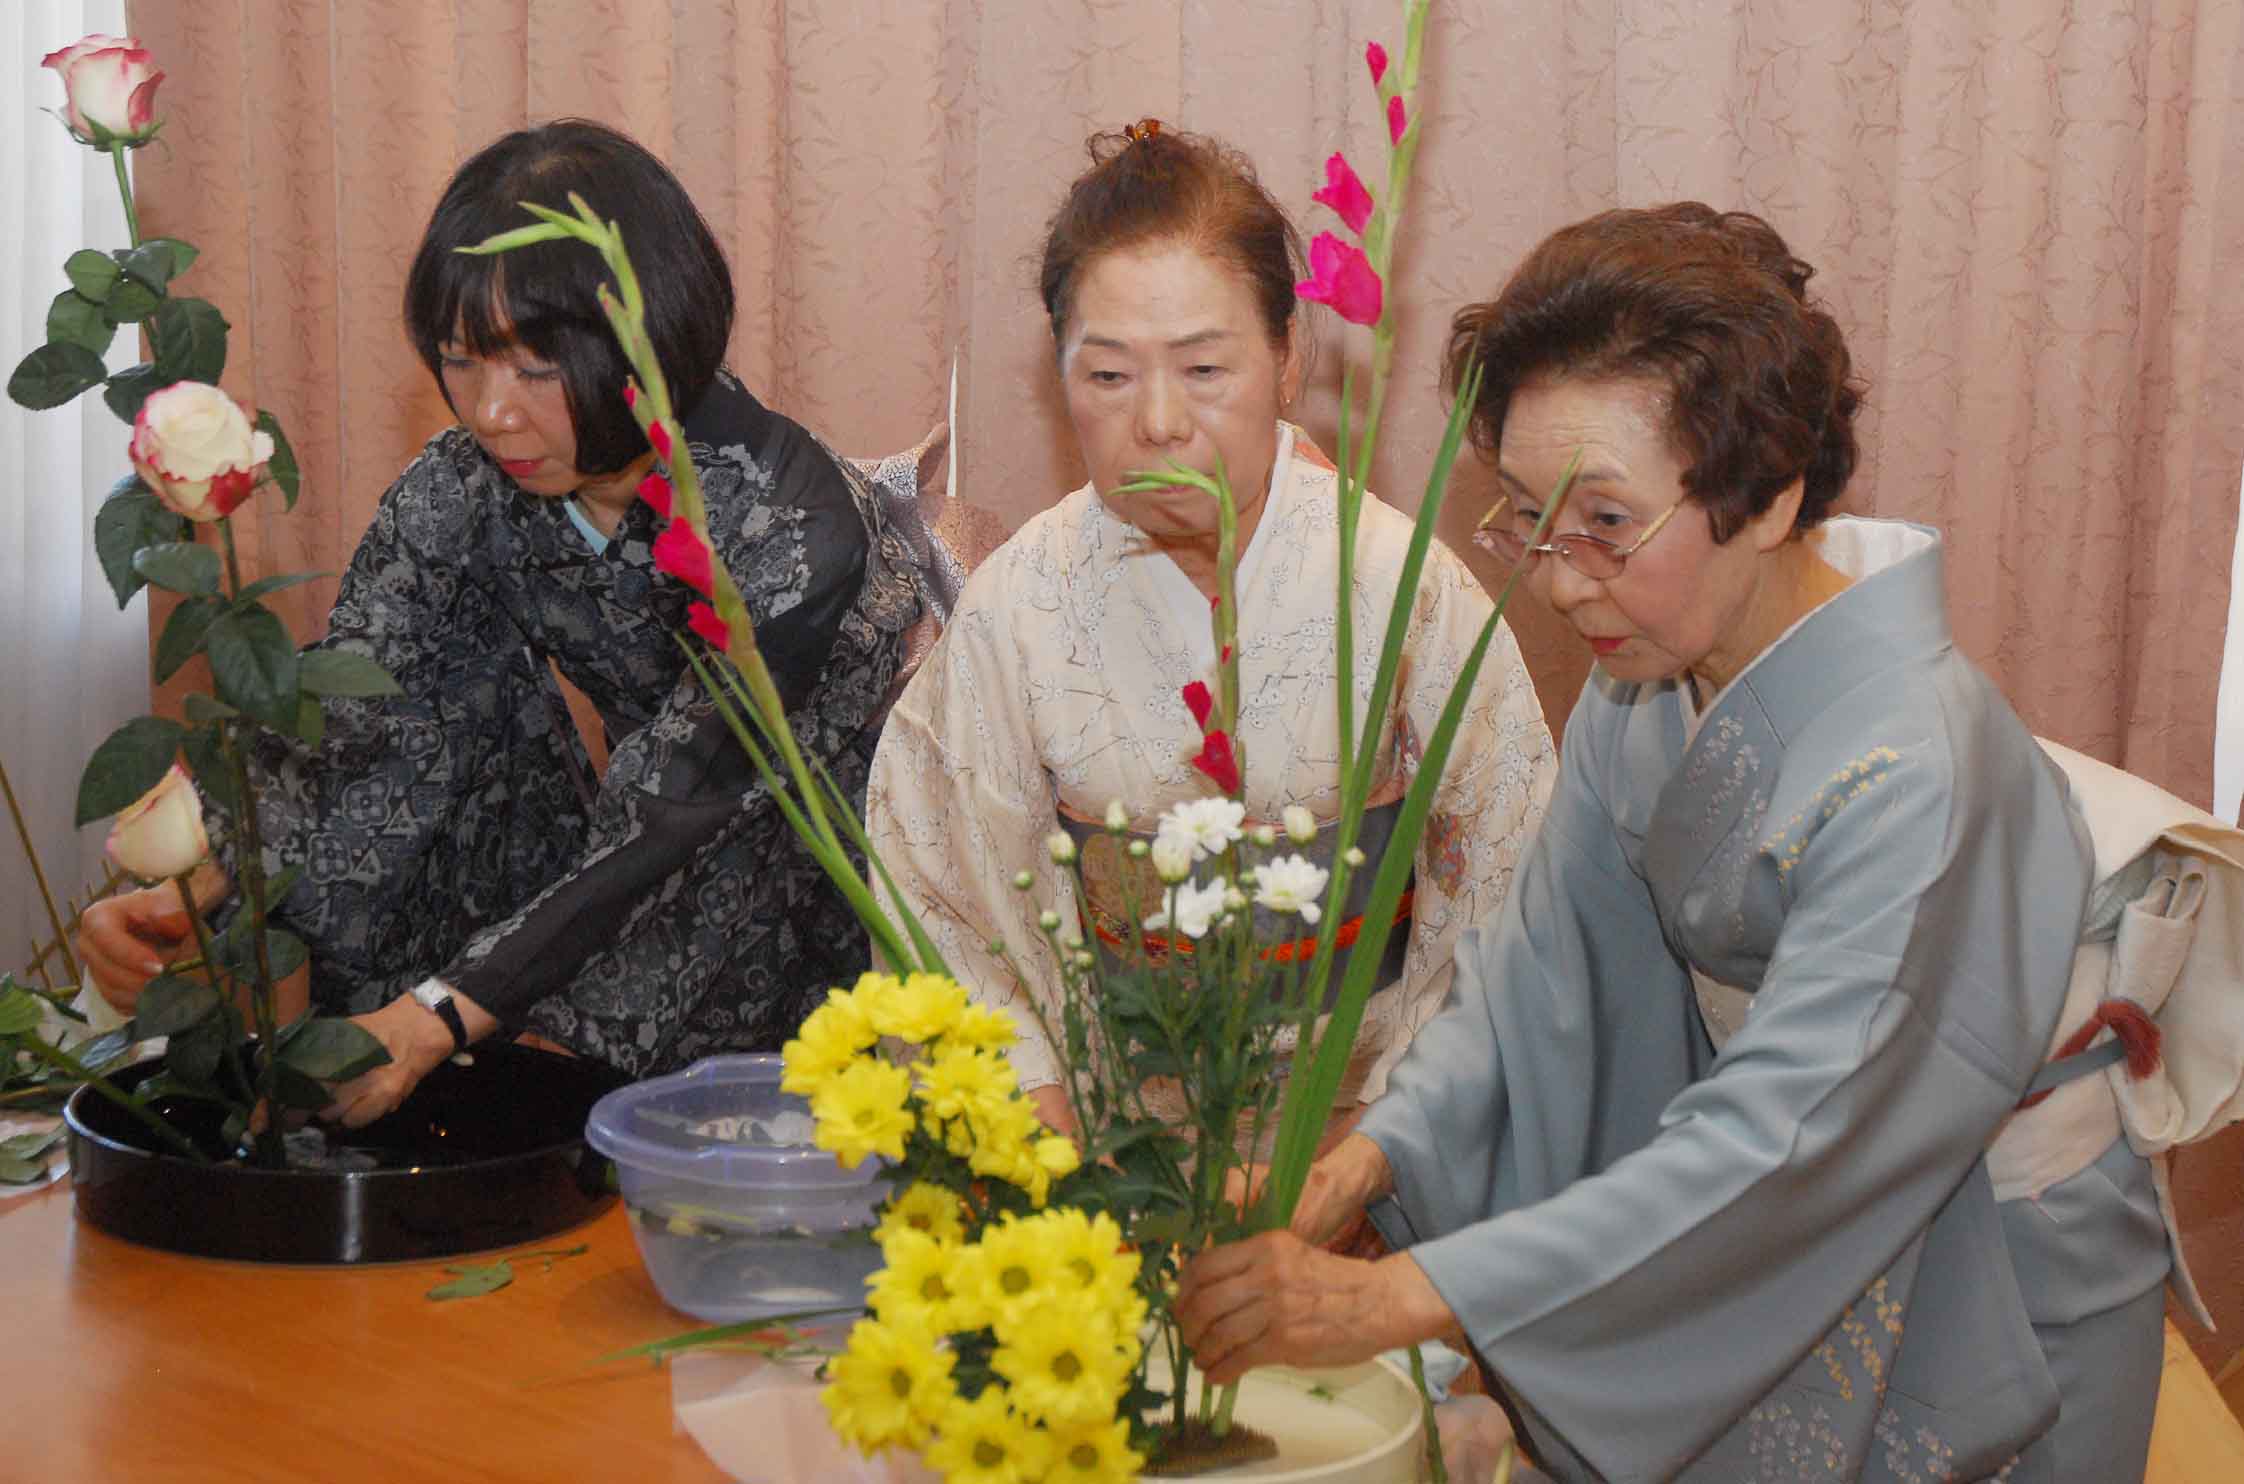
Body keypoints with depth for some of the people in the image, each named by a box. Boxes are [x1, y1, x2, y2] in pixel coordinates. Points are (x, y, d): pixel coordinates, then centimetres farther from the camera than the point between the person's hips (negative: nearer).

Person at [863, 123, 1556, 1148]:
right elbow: (936, 901, 3)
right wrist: (1035, 1095, -9)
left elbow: (1503, 894, -1)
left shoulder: (1406, 586, -5)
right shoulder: (1016, 604, -2)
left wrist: (1383, 1128, -9)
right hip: (1108, 1130, 2)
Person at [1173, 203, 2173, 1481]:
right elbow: (1547, 959, -6)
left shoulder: (1908, 773, -34)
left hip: (1981, 1297, -6)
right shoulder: (1649, 674, -11)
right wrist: (1373, 1152, -22)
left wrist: (1395, 1299, -38)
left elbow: (1769, 1149, -36)